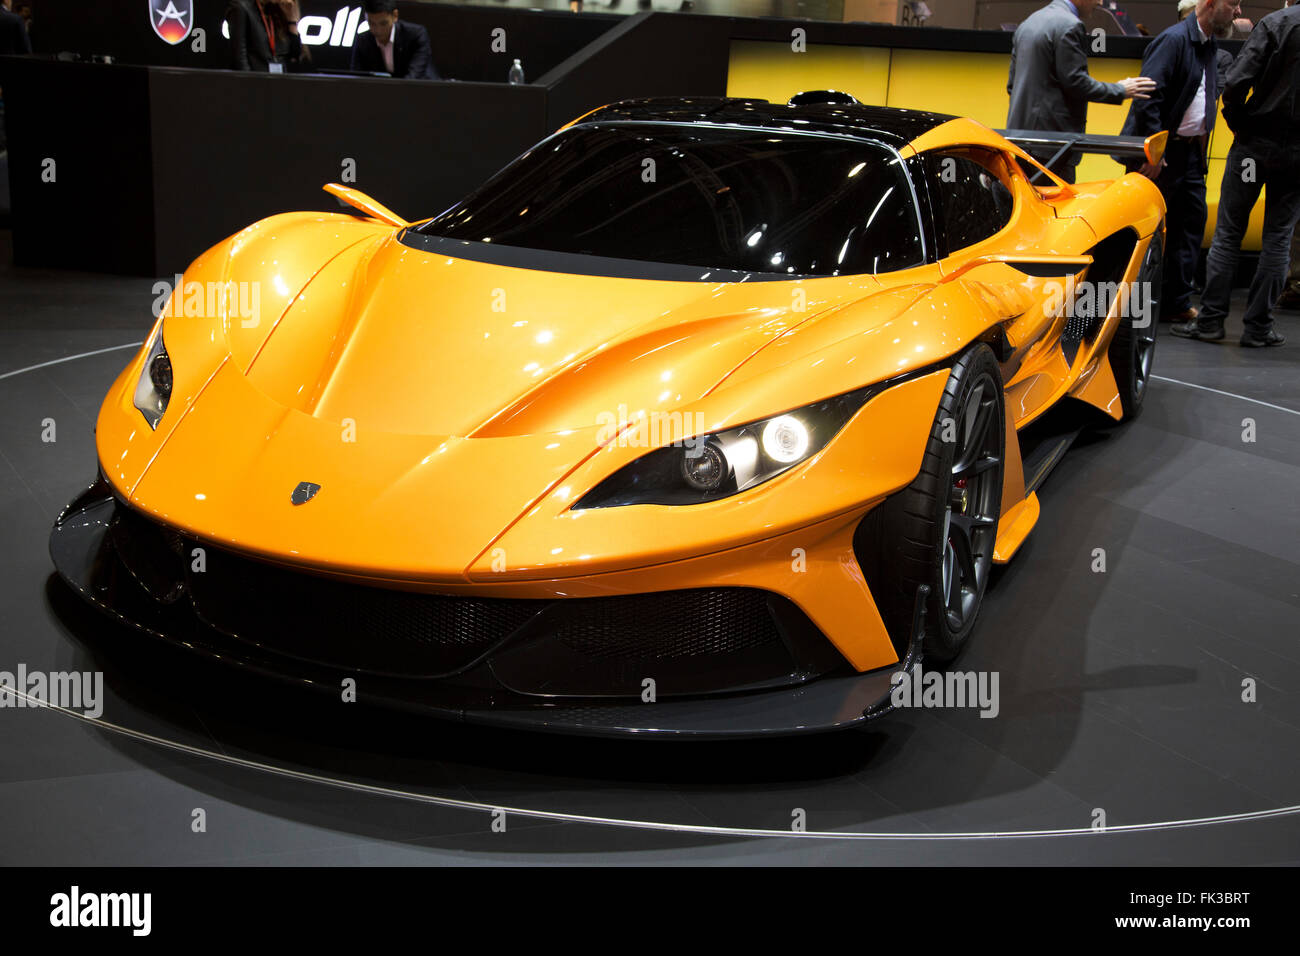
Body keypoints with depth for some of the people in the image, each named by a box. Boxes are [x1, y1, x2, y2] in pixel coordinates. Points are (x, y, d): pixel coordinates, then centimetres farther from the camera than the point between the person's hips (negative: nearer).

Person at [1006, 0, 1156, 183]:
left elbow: (1012, 84, 17)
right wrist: (1120, 90, -4)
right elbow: (1075, 82, -14)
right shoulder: (1069, 25, -12)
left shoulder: (1028, 23, 16)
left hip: (1021, 127, 9)